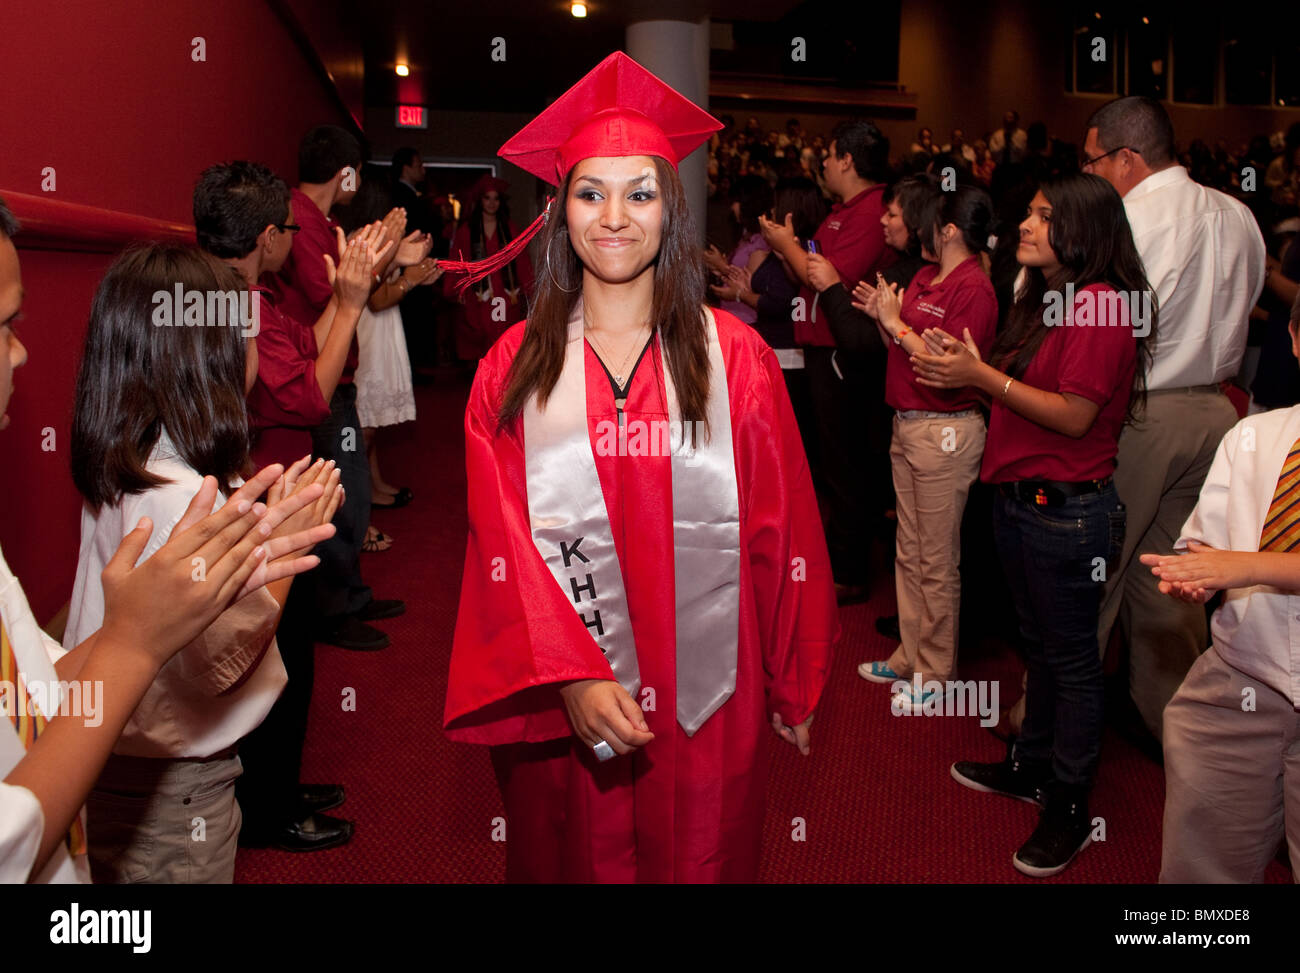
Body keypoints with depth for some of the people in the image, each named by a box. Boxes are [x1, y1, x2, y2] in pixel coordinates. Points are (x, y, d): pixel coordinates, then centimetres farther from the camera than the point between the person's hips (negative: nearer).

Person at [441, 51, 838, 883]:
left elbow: (782, 532, 0)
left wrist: (795, 685, 3)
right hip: (557, 702, 1)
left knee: (703, 859, 15)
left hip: (707, 699, 0)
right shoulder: (513, 368, -1)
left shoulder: (735, 356, -3)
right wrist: (571, 676, -19)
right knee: (575, 860, 18)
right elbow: (503, 543, -7)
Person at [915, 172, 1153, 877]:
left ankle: (1069, 807, 18)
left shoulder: (1100, 304, -17)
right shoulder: (1044, 298, 13)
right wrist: (963, 364, -1)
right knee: (1039, 645, 21)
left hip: (1067, 508, -9)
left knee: (1071, 657, 4)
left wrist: (984, 375, -19)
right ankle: (1032, 765, 37)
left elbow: (1073, 416, -20)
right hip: (1019, 497, 9)